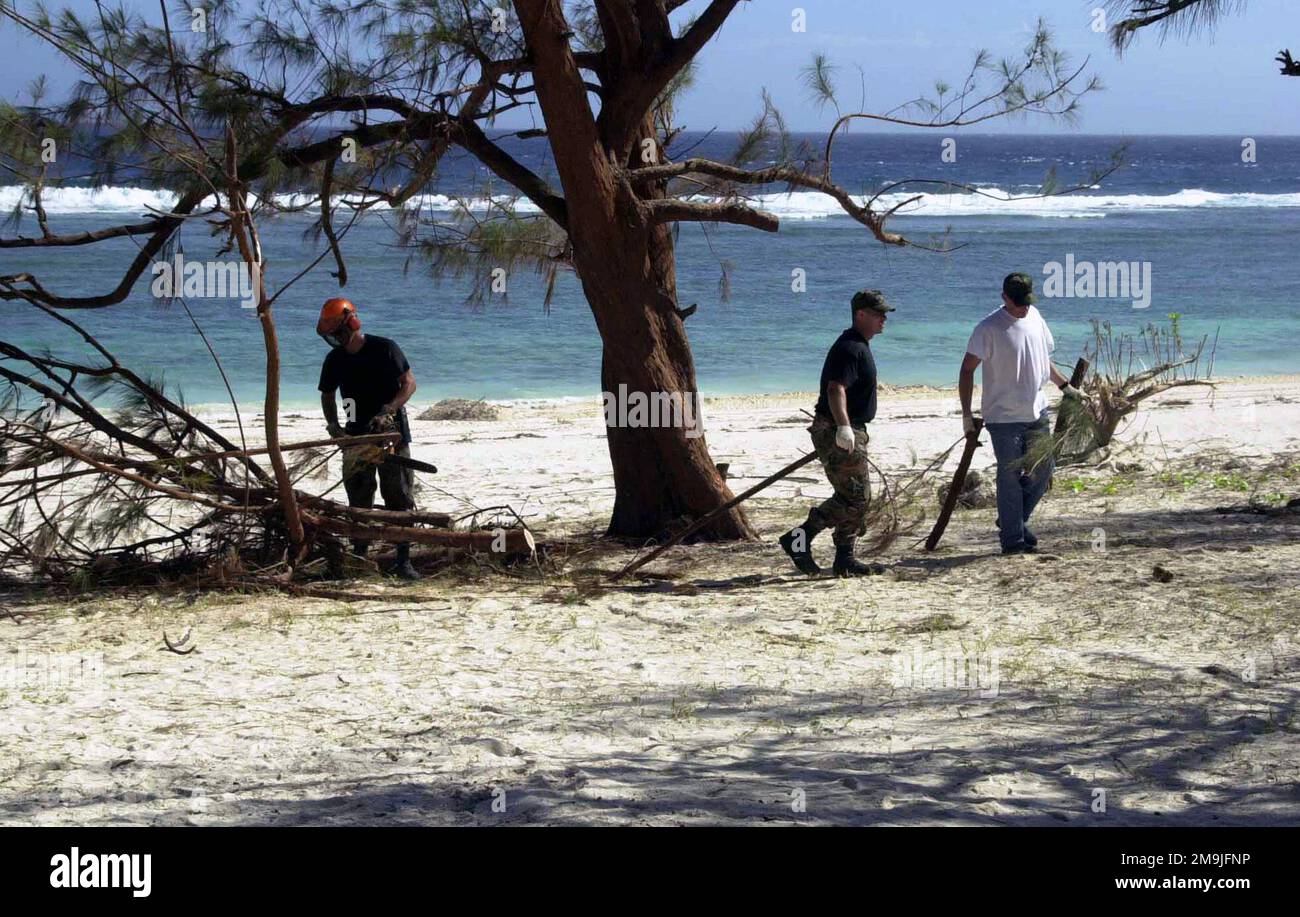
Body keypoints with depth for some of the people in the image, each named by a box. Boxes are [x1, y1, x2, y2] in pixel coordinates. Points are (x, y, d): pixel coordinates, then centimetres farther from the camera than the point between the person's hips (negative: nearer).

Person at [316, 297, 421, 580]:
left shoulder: (385, 349, -10)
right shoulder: (334, 360, 3)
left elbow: (409, 384, -9)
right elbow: (327, 395, 16)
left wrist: (387, 411, -21)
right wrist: (333, 424, -1)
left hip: (391, 430, -4)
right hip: (357, 435, 4)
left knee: (400, 497, -6)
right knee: (359, 502, 3)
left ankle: (404, 561, -6)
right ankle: (359, 558, 8)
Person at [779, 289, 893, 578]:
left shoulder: (858, 346, 18)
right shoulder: (850, 349, -16)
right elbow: (835, 389, -29)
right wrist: (843, 427, -40)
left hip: (849, 432, 11)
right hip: (838, 433, -11)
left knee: (853, 497, 12)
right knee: (856, 496, -11)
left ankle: (845, 559, 15)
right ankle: (800, 538, -10)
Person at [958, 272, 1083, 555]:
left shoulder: (1034, 317, 8)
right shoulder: (989, 328, -14)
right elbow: (967, 369, -12)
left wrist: (1065, 386, 23)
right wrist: (966, 414, -17)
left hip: (1036, 413, 7)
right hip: (1004, 416, -7)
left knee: (1043, 469, 9)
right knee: (1010, 477, -3)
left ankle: (1016, 521, 26)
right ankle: (1012, 539, 3)